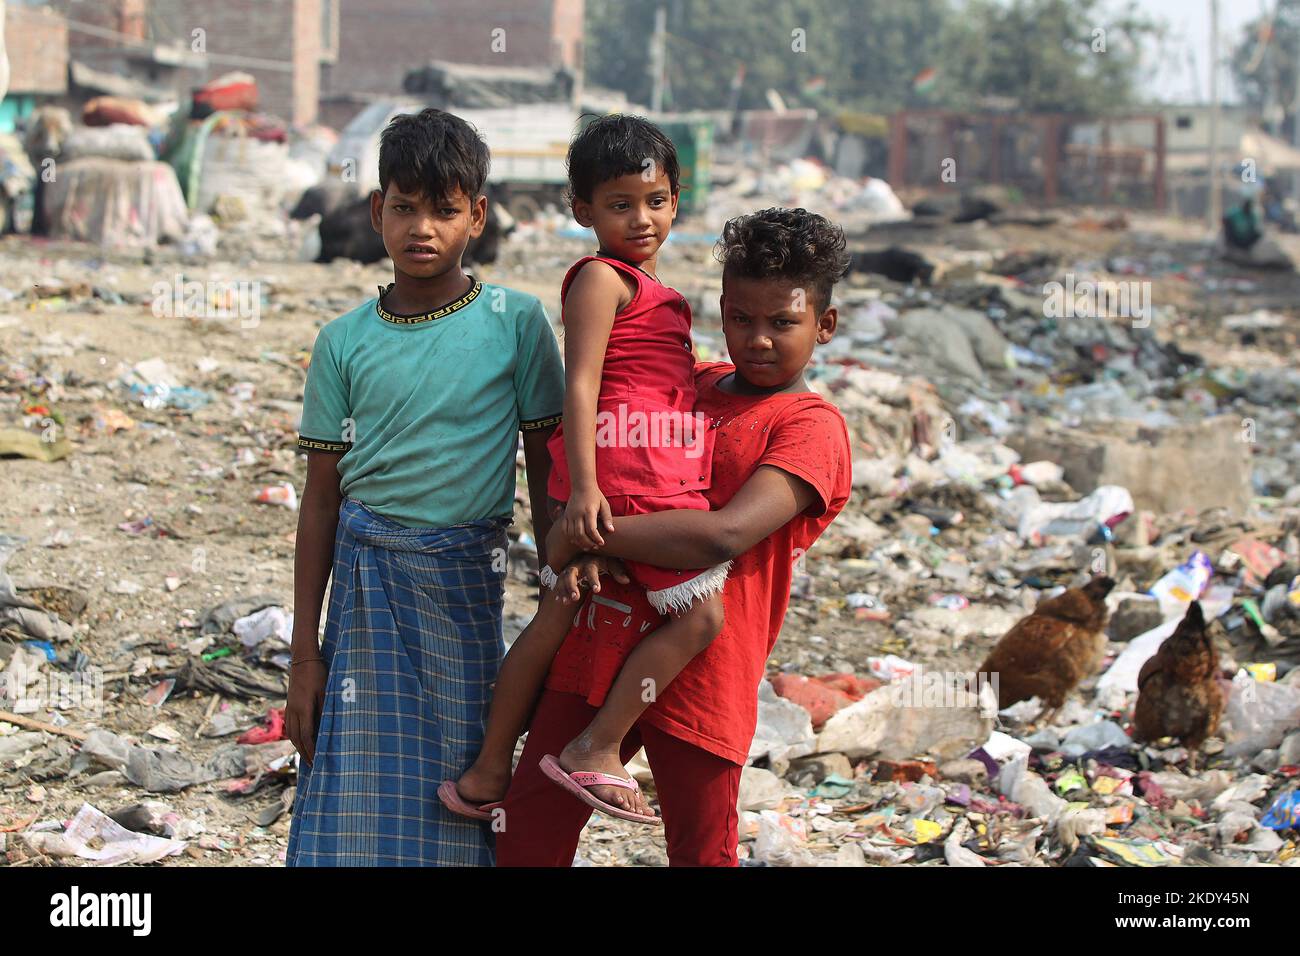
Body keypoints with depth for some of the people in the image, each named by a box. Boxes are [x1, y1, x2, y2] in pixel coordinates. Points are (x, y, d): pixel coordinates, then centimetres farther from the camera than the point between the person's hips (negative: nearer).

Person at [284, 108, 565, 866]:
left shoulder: (516, 322, -2)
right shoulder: (345, 342, 3)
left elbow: (546, 475, 3)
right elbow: (321, 501, 6)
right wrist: (304, 656, 5)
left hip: (467, 577, -1)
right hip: (368, 578, 1)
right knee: (364, 796, 0)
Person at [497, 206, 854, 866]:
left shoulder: (811, 426, -8)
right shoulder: (687, 382, 14)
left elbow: (724, 535, -23)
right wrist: (581, 555, -5)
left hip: (696, 671, -6)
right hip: (599, 646, 6)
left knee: (701, 853, 8)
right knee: (527, 828, 13)